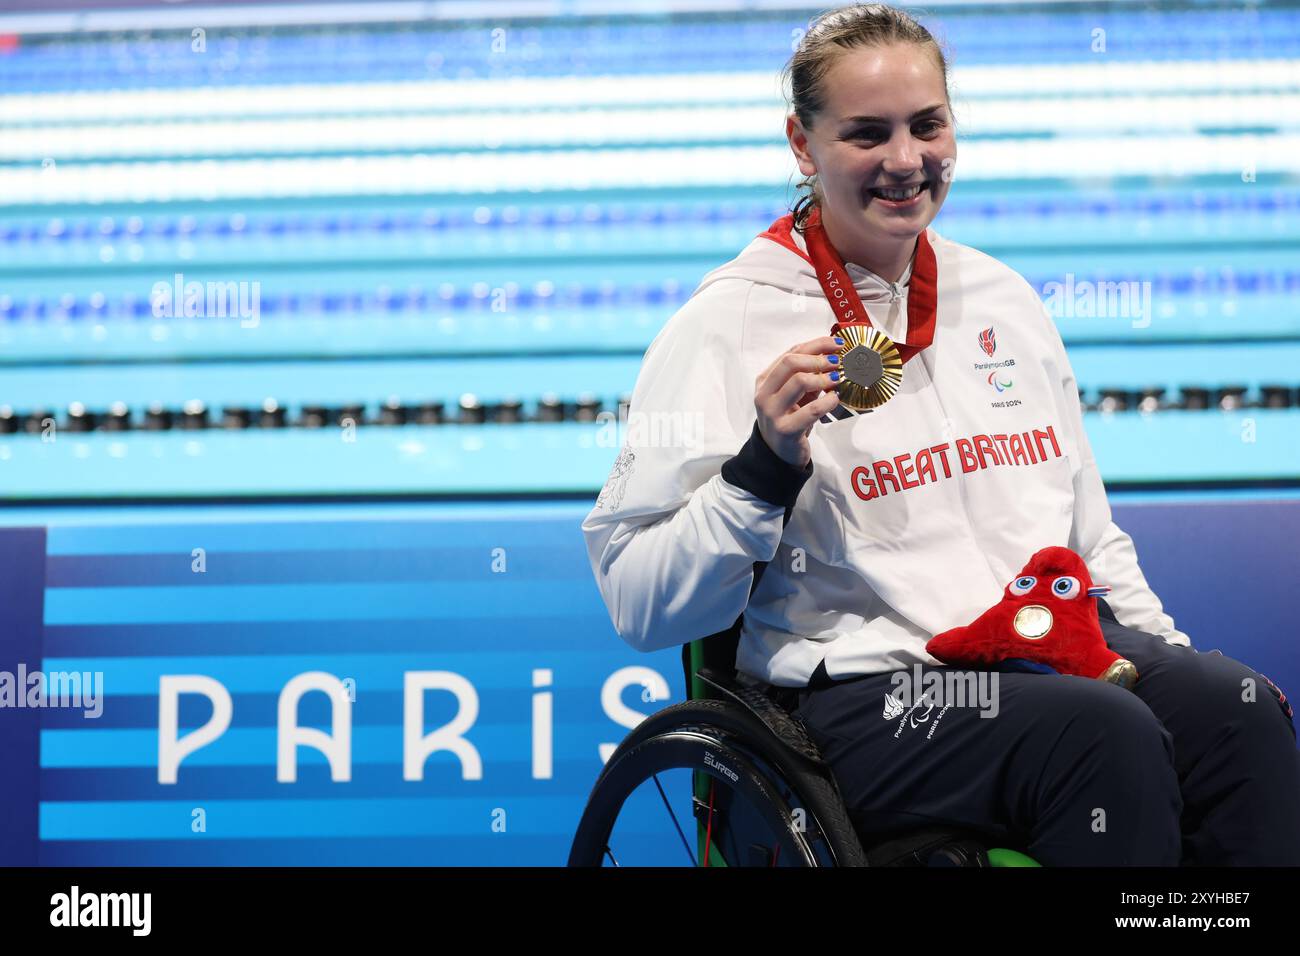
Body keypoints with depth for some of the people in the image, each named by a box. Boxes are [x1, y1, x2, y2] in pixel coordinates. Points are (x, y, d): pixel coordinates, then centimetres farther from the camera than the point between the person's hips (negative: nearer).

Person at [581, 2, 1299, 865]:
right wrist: (766, 467, -20)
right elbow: (639, 608, -7)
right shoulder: (730, 324, -2)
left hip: (1061, 651, 6)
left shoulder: (1002, 296, 17)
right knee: (1107, 737, -33)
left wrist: (1167, 655, 10)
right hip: (865, 689, -5)